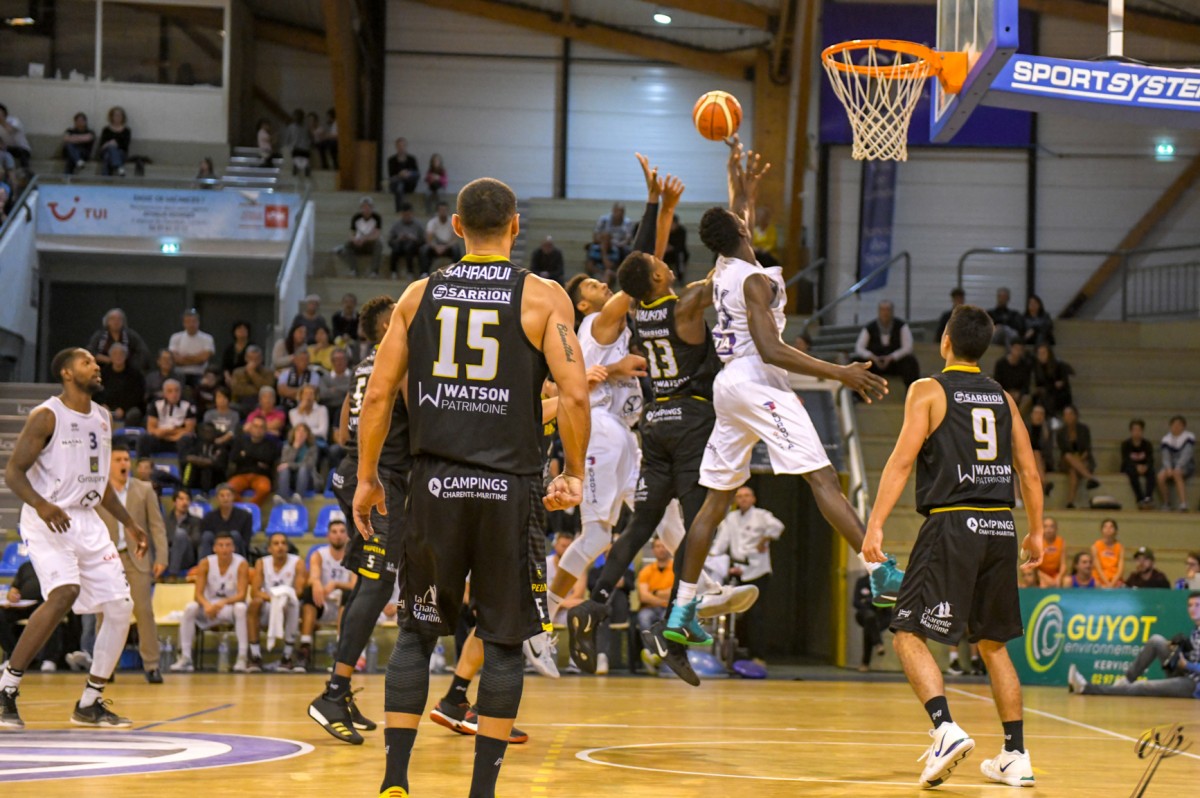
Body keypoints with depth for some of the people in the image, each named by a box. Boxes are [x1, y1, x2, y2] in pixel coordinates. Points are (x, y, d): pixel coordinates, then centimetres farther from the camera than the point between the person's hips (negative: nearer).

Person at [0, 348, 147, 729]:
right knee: (64, 593, -29)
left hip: (87, 521, 8)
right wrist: (40, 504, -30)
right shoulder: (46, 416, -10)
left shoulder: (102, 418, 13)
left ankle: (90, 704, 11)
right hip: (48, 521, -8)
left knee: (120, 607, -1)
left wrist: (129, 523, 18)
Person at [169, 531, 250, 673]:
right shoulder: (205, 564, -8)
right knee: (190, 607, -26)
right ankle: (185, 658, -24)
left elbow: (241, 595, -21)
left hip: (231, 606, -2)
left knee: (241, 608, -36)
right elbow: (198, 594, -12)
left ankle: (242, 658, -35)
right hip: (210, 607, 2)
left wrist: (222, 603, -38)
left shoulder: (241, 564, -14)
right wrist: (207, 605, -35)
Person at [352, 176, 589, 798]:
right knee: (504, 642, 6)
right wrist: (573, 475, 3)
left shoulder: (419, 295, 8)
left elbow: (378, 394, 6)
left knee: (417, 632, 13)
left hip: (436, 484, 2)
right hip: (509, 488, -2)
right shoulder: (543, 297, 0)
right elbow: (574, 395, -9)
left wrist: (367, 478, 14)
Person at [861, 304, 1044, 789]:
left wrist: (875, 525, -11)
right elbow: (1029, 471, 14)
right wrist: (1036, 533, 23)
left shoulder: (928, 391, 0)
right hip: (1001, 527, 5)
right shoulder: (1002, 398, 15)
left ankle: (946, 729, -22)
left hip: (952, 524, -5)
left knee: (908, 635, -2)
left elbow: (902, 460, -9)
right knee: (993, 644, 16)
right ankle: (1015, 757, 14)